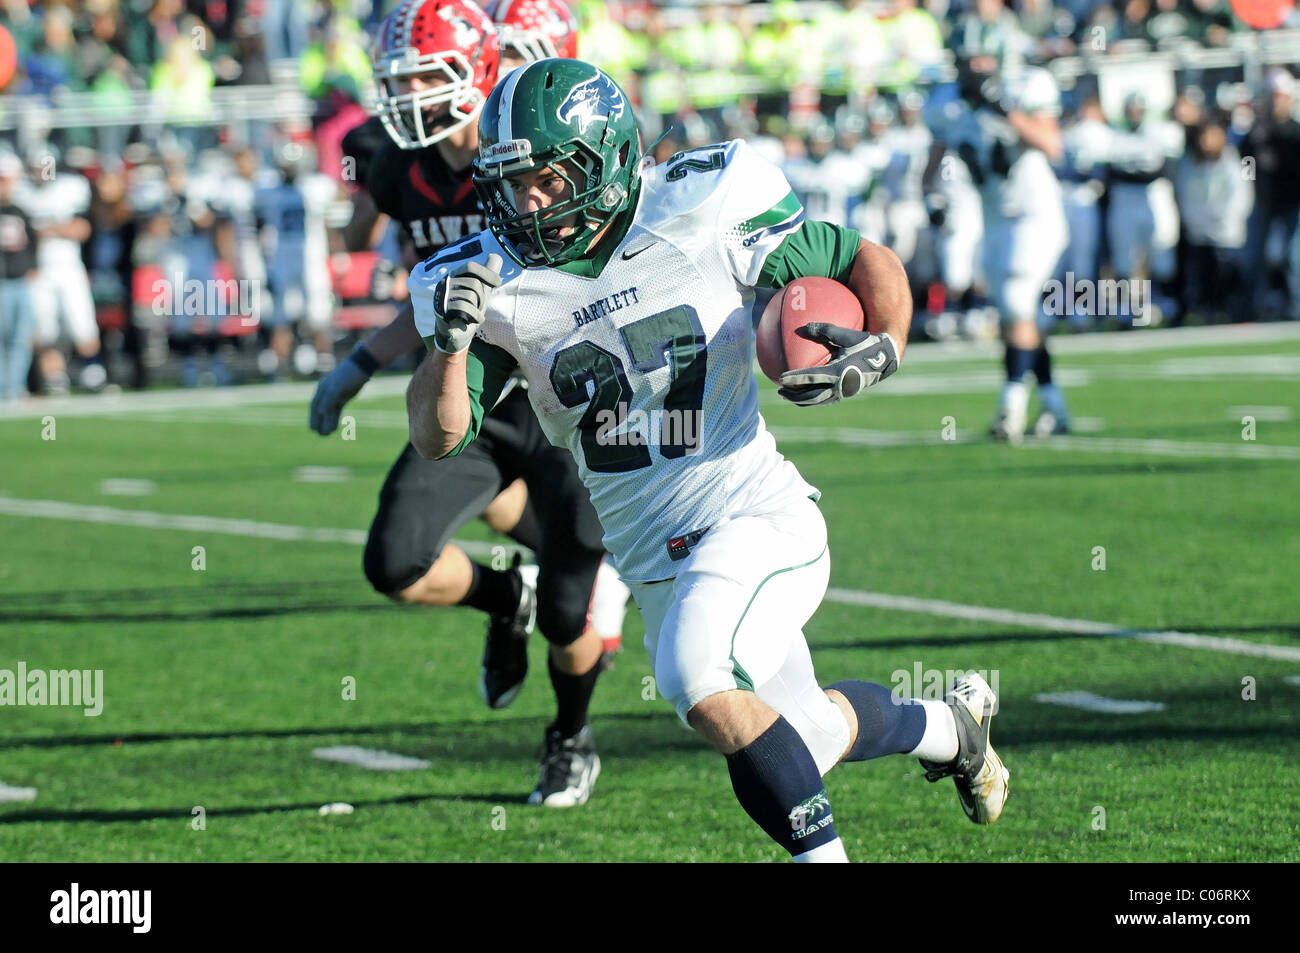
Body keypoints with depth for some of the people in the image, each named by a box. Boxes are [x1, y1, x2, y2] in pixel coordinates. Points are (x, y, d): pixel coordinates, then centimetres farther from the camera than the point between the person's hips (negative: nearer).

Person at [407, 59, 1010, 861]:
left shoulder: (704, 215, -11)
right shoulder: (497, 285, -4)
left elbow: (865, 262, 0)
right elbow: (439, 438, -6)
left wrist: (884, 348, -20)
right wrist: (450, 343, -25)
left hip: (756, 520, -5)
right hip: (655, 564, 5)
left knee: (698, 681, -31)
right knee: (799, 741, 16)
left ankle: (822, 851, -15)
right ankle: (950, 725, 45)